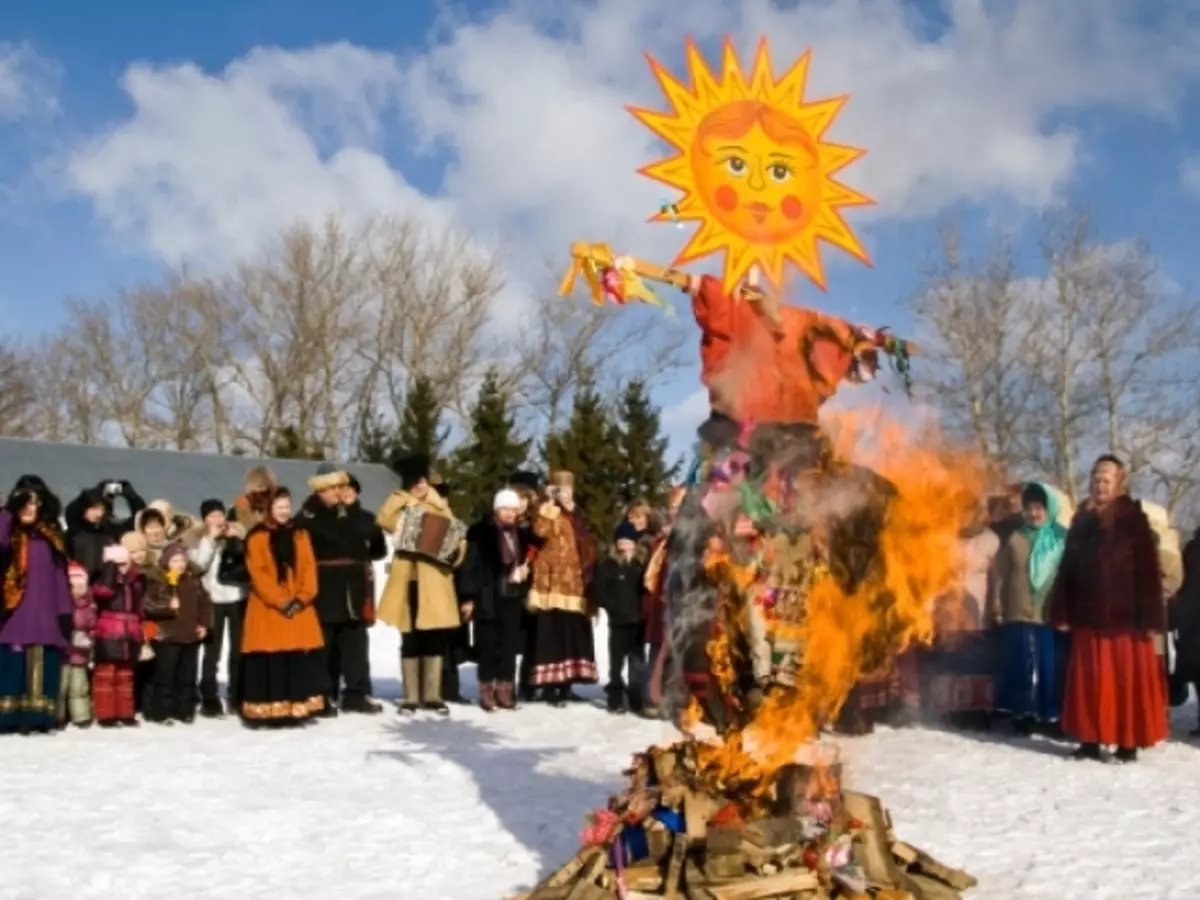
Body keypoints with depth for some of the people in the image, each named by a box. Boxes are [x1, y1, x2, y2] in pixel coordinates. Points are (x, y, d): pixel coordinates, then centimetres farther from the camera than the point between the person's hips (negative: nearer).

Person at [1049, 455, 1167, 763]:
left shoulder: (1134, 520, -3)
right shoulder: (1081, 521, 12)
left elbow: (1148, 571, -8)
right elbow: (1067, 568, 12)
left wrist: (1150, 619, -13)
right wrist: (1061, 612, 5)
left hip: (1125, 616, -4)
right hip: (1088, 616, 5)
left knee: (1128, 681, 1)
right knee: (1089, 681, 6)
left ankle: (1129, 744, 8)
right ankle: (1090, 740, 14)